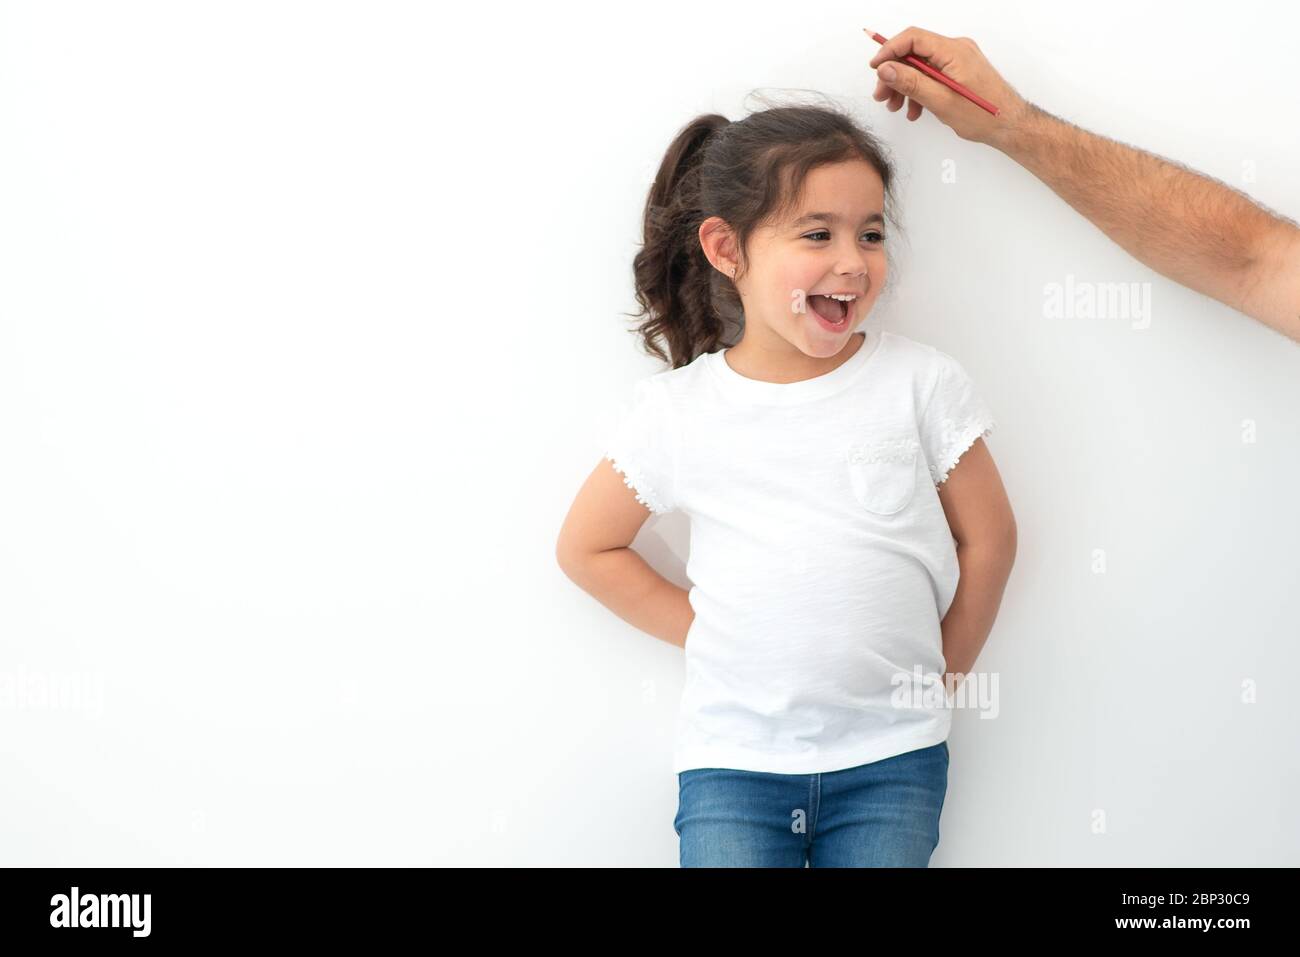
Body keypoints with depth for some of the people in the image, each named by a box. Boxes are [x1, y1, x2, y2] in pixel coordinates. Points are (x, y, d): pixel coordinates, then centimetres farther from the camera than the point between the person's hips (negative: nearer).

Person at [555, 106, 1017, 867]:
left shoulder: (920, 383, -3)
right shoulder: (677, 411, -2)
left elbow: (988, 537, 6)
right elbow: (587, 547, 8)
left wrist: (944, 675, 10)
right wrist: (707, 635, 3)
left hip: (891, 755, 0)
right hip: (734, 758, 0)